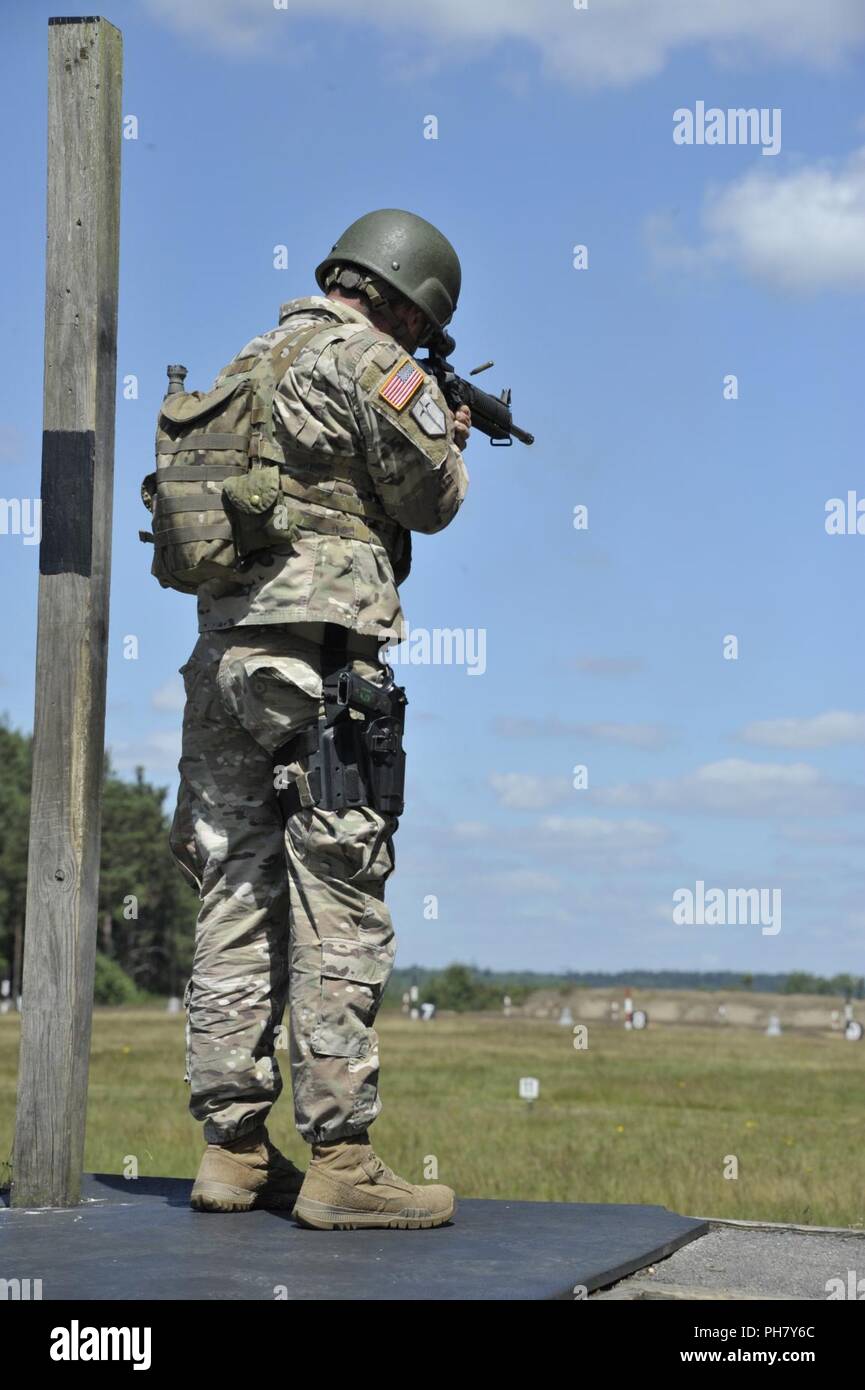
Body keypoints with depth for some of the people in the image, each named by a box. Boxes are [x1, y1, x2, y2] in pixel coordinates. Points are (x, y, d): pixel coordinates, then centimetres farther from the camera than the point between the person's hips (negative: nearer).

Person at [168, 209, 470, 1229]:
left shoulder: (251, 362, 20)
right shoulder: (371, 363, -4)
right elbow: (431, 500, 1)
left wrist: (423, 421, 29)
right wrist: (448, 435, 21)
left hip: (225, 650, 8)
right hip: (321, 651, -8)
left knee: (236, 903, 8)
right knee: (339, 911, -7)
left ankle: (234, 1151, 10)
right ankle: (339, 1162, -7)